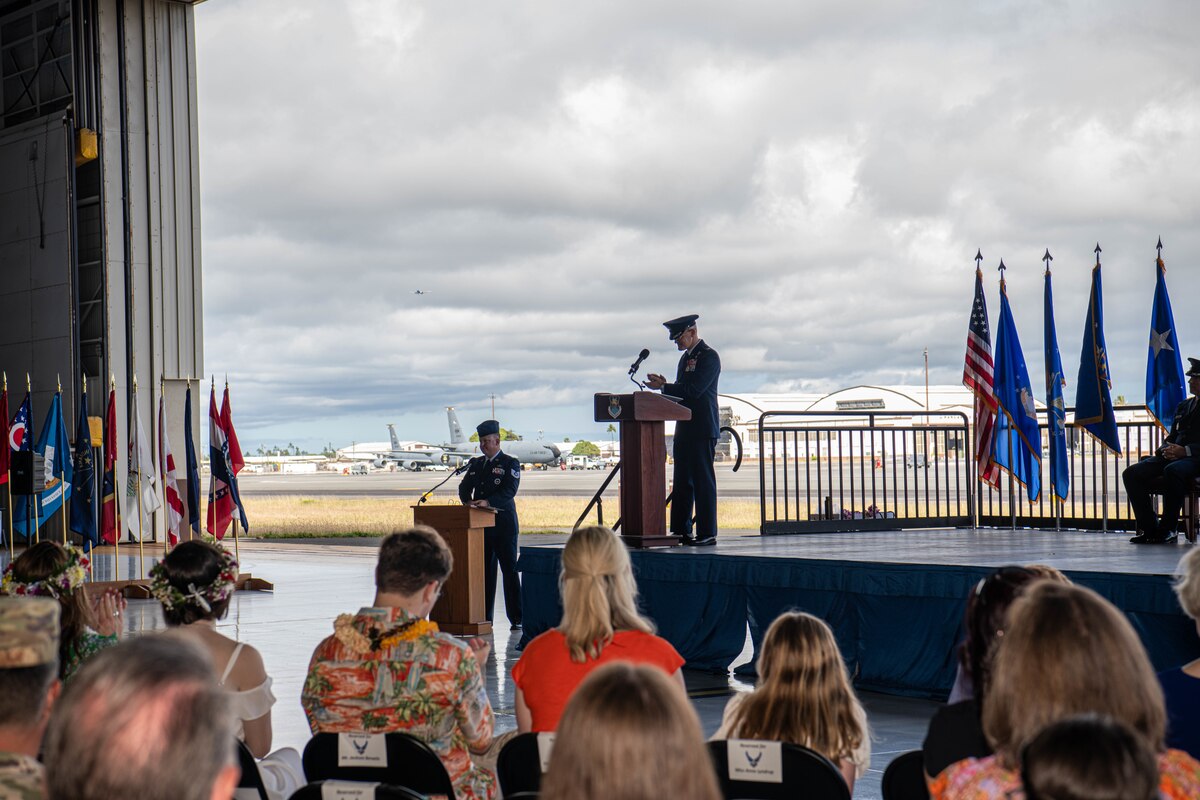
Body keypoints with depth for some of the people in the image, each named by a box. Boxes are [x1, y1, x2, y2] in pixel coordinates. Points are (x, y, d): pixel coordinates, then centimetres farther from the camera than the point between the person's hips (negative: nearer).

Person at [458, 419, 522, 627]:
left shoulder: (510, 464, -2)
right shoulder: (475, 464, 16)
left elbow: (509, 491, -15)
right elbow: (464, 487, 12)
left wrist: (488, 502, -28)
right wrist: (468, 501, -10)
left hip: (503, 525, -6)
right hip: (481, 524, 6)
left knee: (510, 571, -4)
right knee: (485, 571, 7)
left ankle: (517, 619, -3)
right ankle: (485, 616, 12)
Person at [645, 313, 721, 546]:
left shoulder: (709, 357, -10)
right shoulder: (685, 358, 19)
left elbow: (694, 390, -19)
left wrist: (663, 386, -14)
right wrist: (665, 385, 2)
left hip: (703, 429, -9)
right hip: (684, 428, 9)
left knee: (703, 480, -7)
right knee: (682, 481, 9)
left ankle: (707, 533, -5)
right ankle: (680, 531, 13)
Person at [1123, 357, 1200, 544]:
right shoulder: (1184, 406, 26)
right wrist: (1166, 449, 0)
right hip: (1173, 456, 7)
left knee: (1173, 471, -41)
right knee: (1132, 473, -14)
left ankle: (1168, 529, -27)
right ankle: (1149, 527, -12)